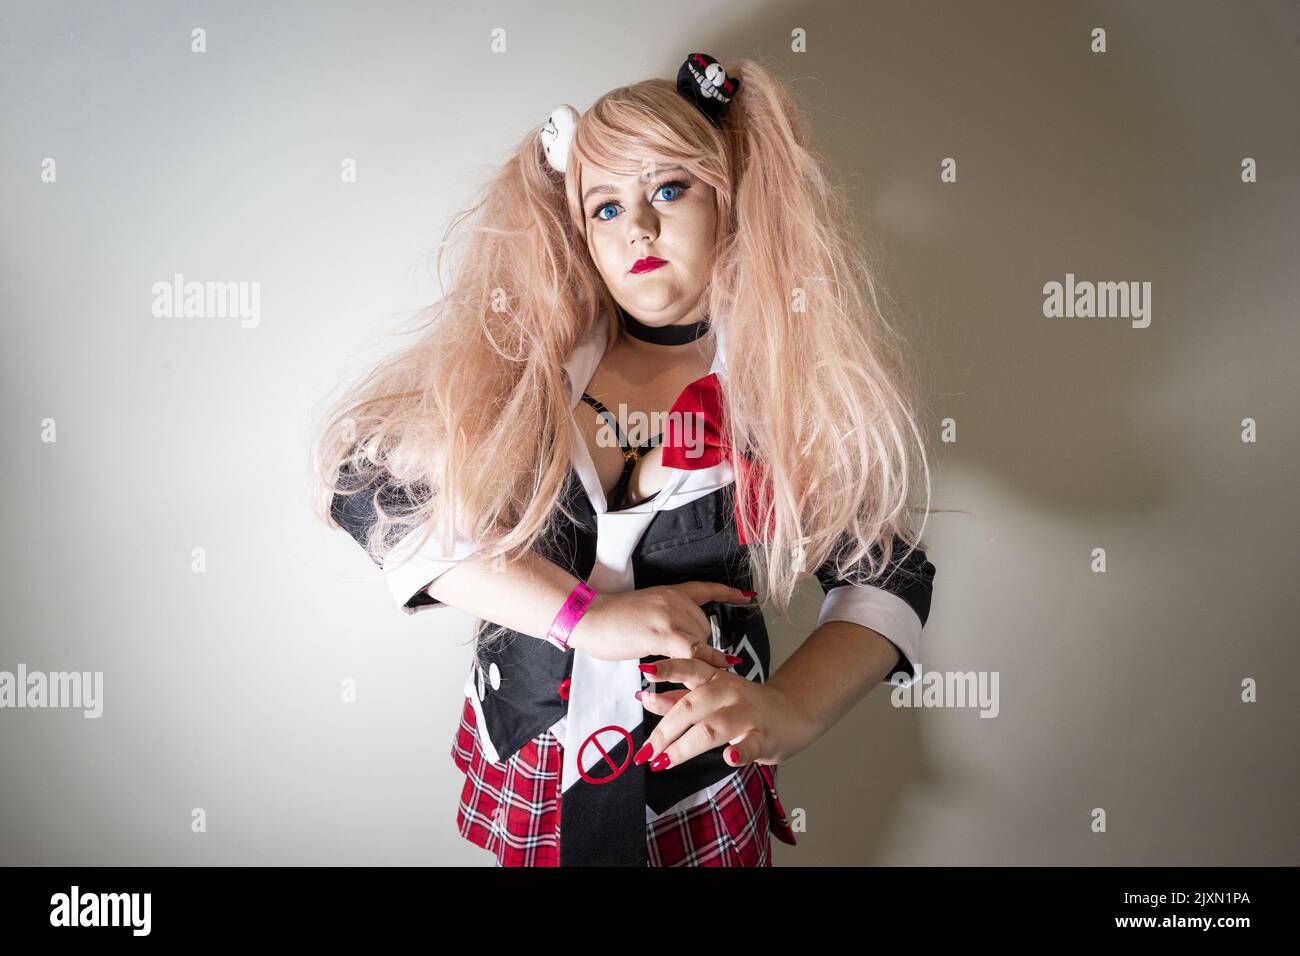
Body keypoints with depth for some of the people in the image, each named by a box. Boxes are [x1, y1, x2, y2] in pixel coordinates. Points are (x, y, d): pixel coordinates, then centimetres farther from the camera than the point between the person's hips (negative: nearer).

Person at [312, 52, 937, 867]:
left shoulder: (784, 387, -9)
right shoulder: (526, 357, -9)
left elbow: (889, 573, -8)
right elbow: (363, 478, -18)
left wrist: (791, 709, -29)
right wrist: (585, 614, -25)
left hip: (698, 798, 0)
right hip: (527, 780, 1)